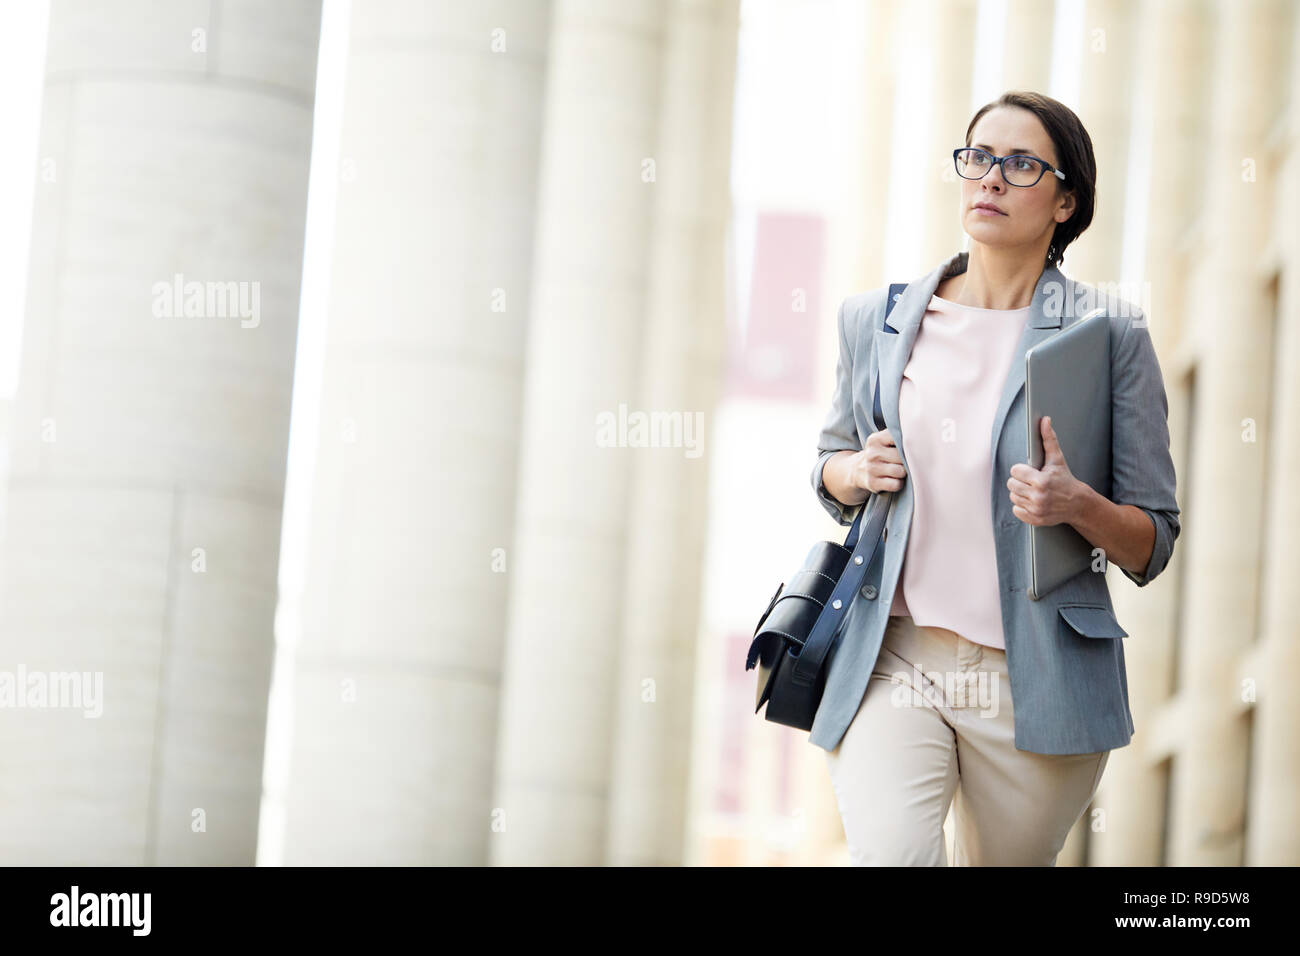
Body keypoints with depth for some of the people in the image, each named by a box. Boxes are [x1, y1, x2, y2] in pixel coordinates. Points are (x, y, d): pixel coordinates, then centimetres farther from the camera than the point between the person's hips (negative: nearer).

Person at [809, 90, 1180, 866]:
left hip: (1034, 681, -1)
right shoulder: (876, 322, 7)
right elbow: (830, 467, 24)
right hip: (890, 658, 1)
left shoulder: (1109, 336, -1)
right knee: (891, 856, -24)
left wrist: (1076, 505, -19)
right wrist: (856, 472, 0)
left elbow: (1152, 546, 1)